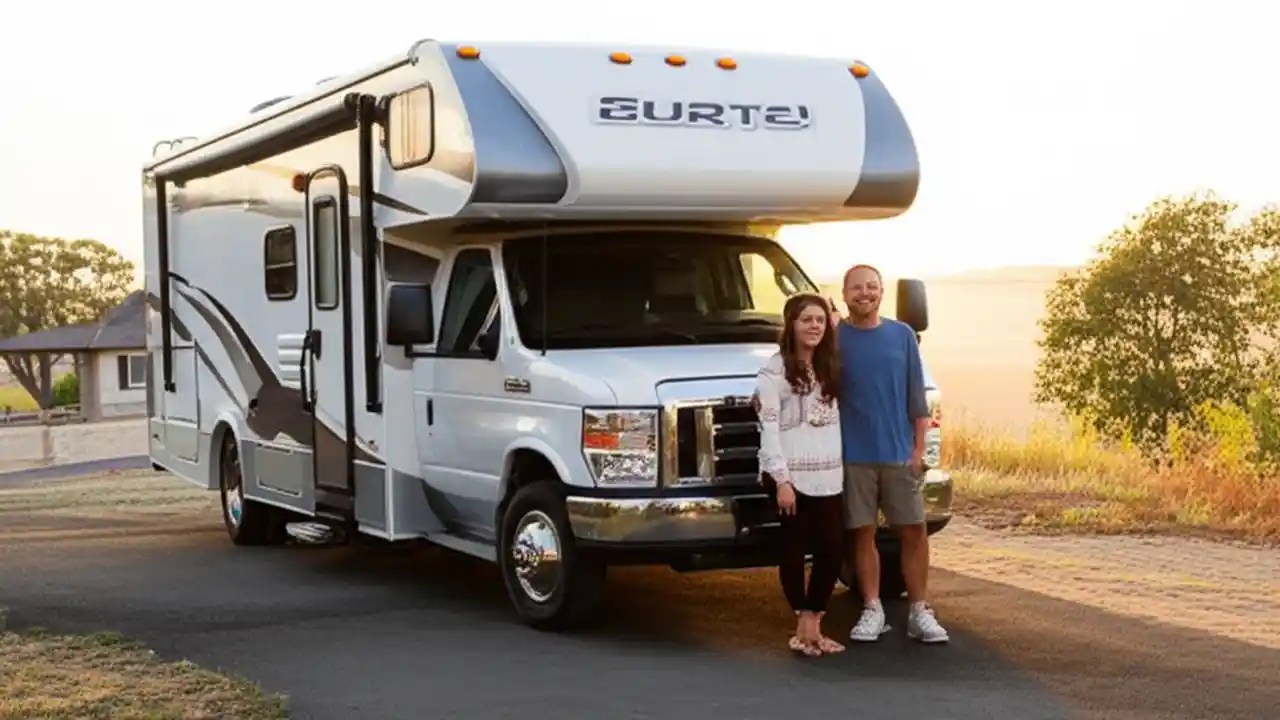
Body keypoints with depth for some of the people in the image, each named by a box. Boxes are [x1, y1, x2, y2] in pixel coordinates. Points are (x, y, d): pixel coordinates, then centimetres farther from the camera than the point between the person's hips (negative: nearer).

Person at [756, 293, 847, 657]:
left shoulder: (830, 367, 14)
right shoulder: (774, 370, -6)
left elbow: (837, 420, 16)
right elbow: (769, 428, -12)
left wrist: (843, 467, 7)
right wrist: (781, 478, -18)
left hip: (829, 475, 6)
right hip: (792, 476, -6)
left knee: (833, 549, 2)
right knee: (795, 550, 2)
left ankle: (812, 624, 12)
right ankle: (804, 625, 11)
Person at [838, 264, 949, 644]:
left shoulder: (902, 335, 6)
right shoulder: (835, 337, 0)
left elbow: (917, 397, 7)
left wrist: (919, 448, 2)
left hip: (899, 454, 1)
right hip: (853, 456, -1)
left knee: (913, 531, 2)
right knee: (862, 533, 5)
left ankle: (919, 611, 10)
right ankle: (872, 610, 14)